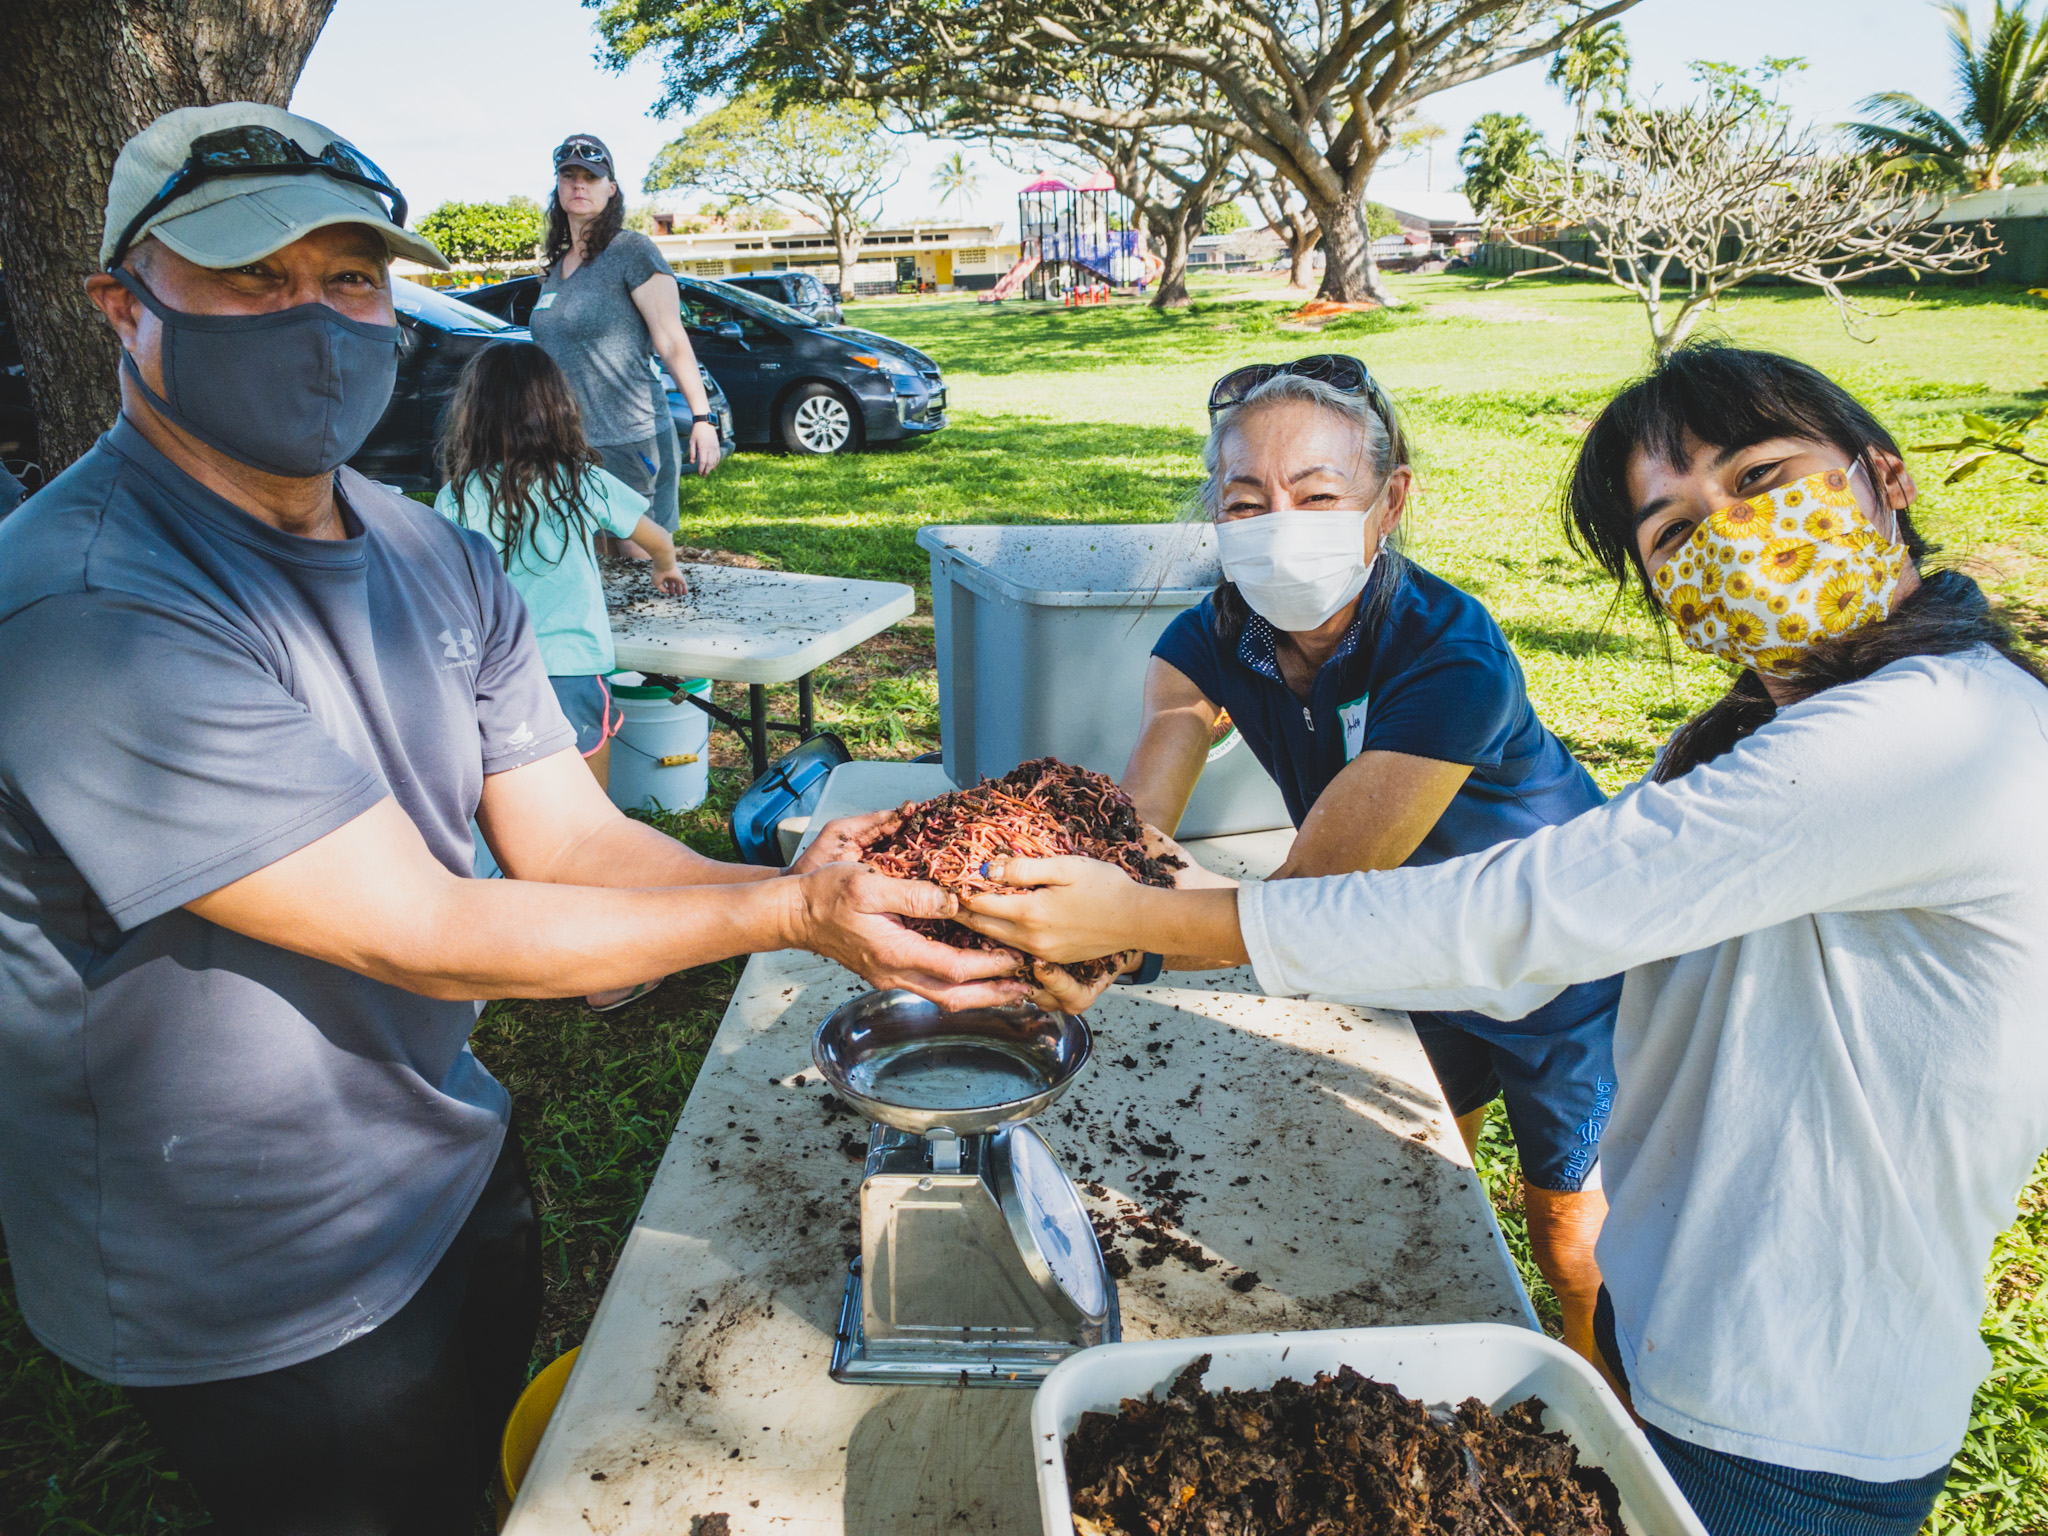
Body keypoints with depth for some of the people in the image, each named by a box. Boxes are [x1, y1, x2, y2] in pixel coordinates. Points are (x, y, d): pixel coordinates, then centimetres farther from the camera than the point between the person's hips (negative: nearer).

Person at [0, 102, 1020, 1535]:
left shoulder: (441, 561, -2)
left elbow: (572, 839, -7)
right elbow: (415, 933, -30)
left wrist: (799, 887, -24)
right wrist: (781, 913, -31)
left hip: (457, 1167, 7)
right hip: (261, 1299, -6)